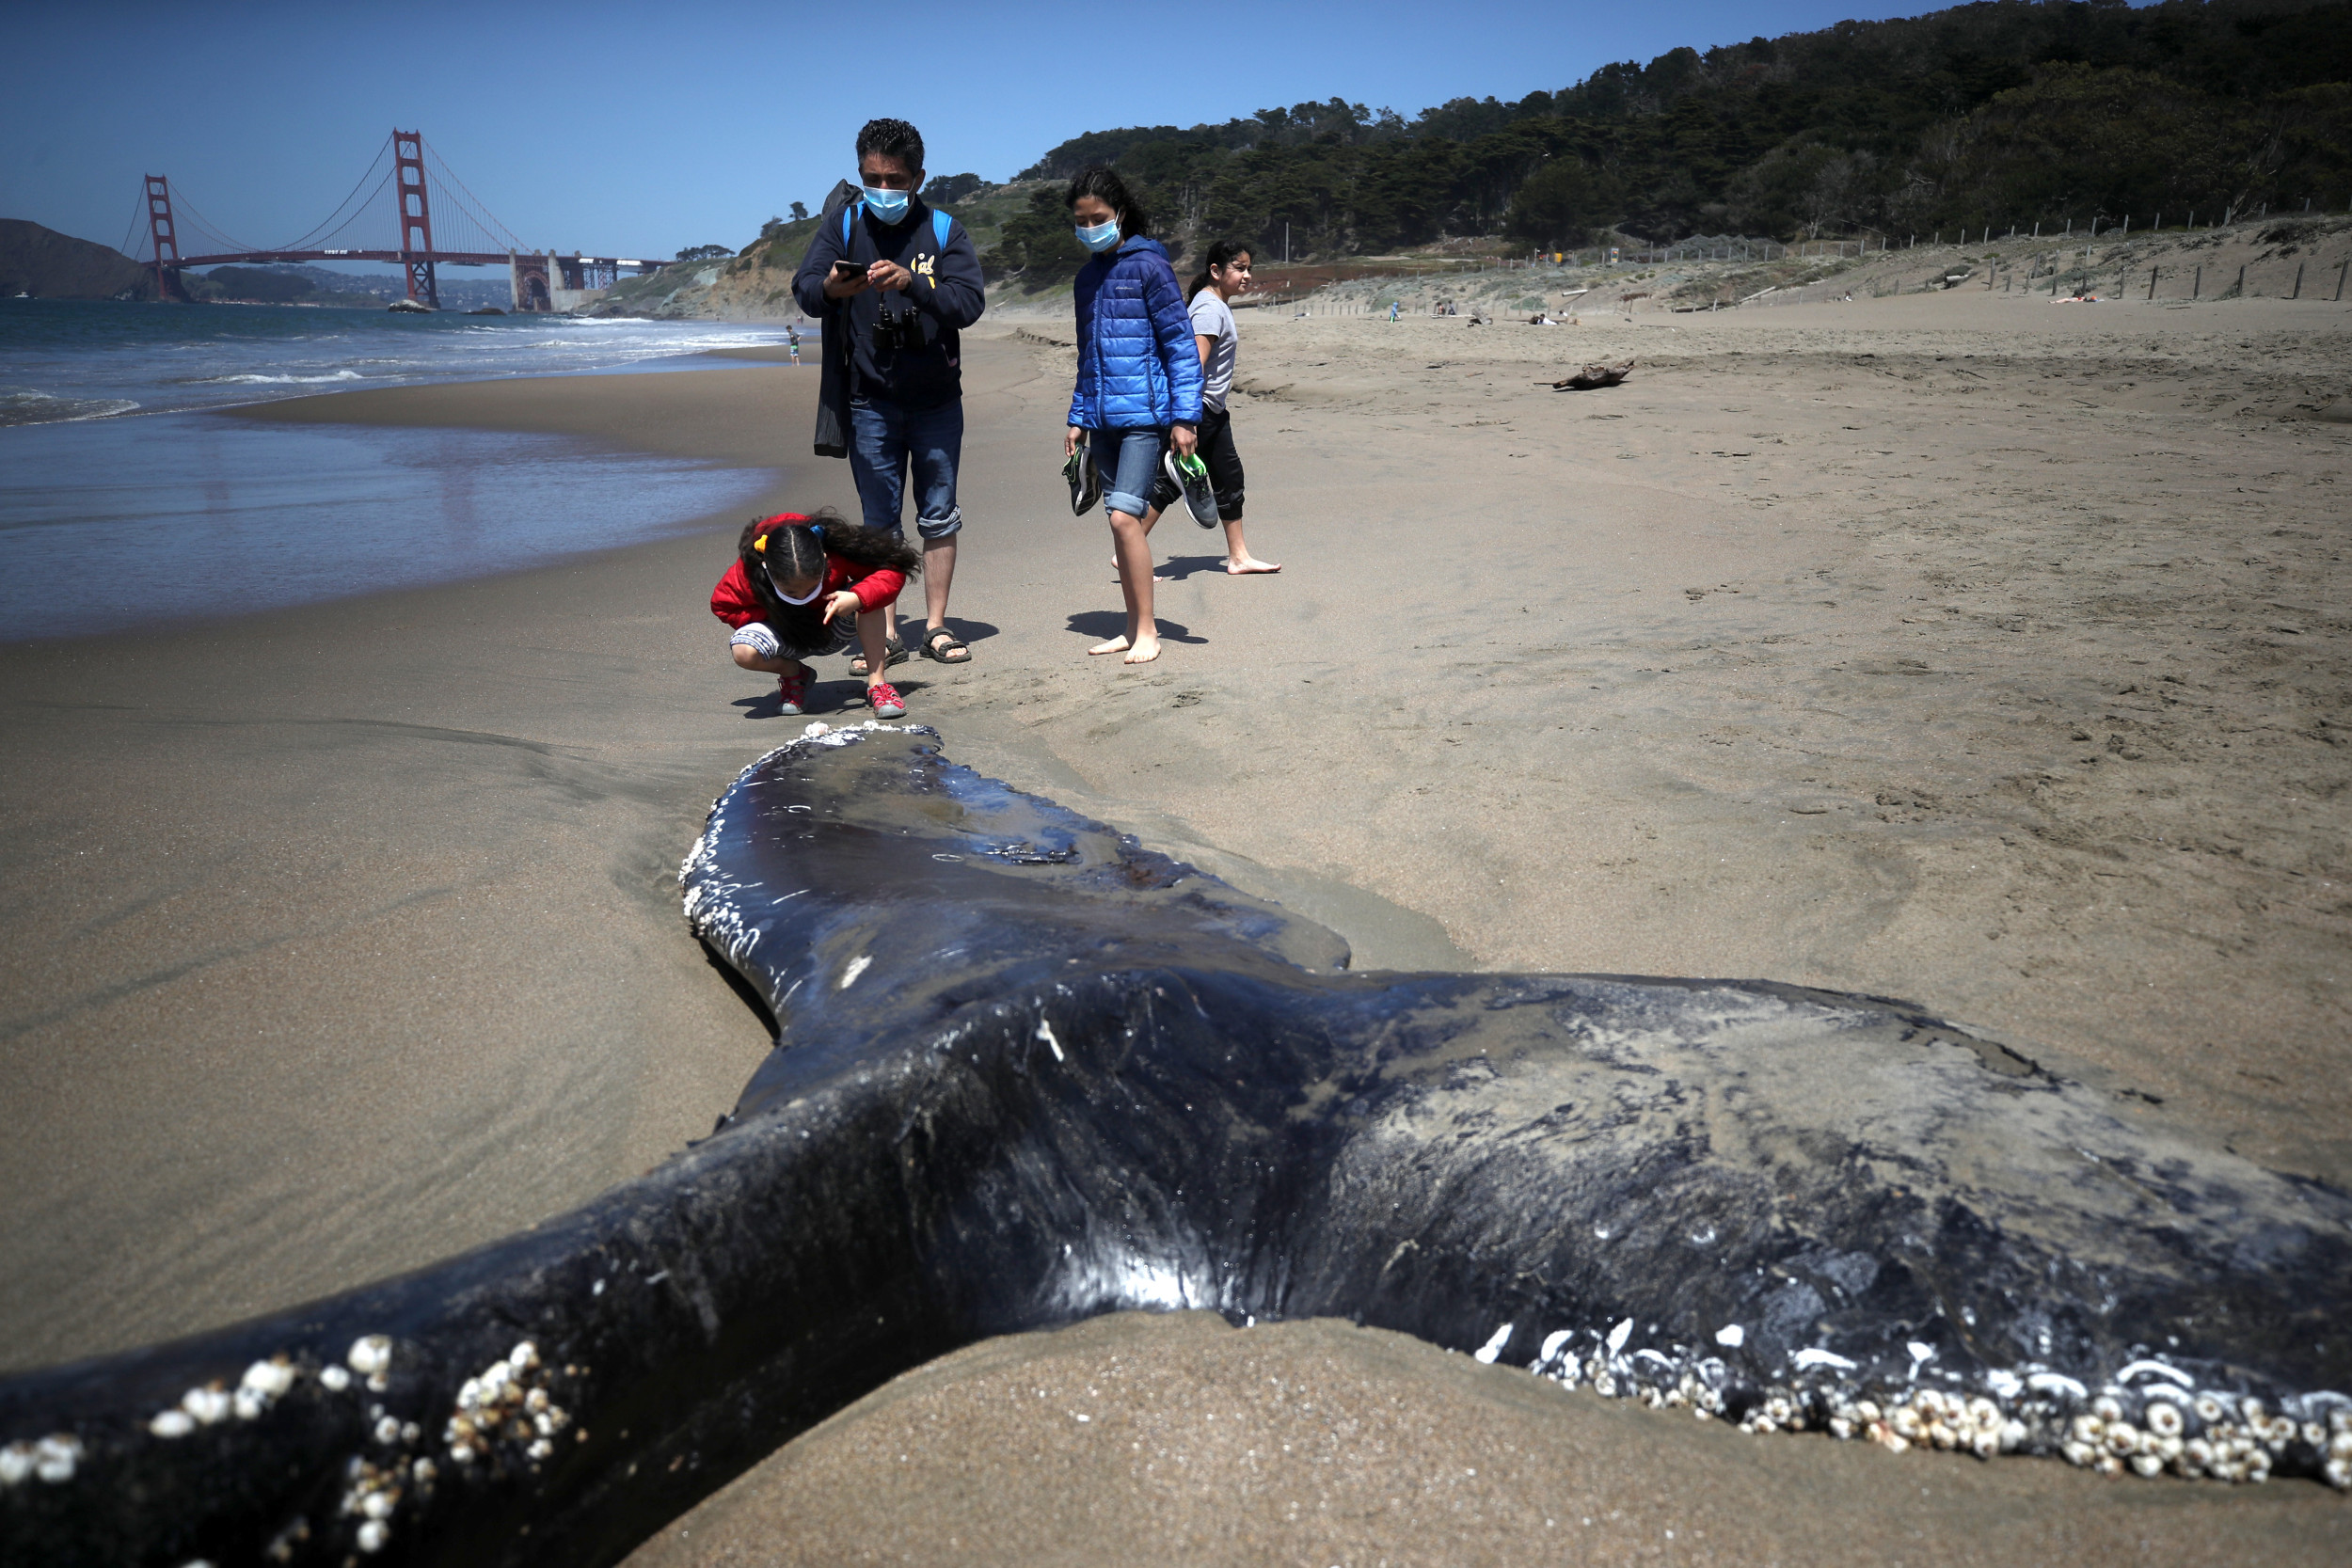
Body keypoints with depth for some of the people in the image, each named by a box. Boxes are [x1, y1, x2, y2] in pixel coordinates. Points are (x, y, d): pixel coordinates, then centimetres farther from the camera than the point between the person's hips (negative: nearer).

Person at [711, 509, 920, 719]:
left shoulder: (839, 554, -31)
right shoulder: (748, 571, -30)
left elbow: (893, 569, -26)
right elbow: (722, 605, -12)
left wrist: (858, 598, -43)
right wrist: (773, 617, -24)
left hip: (836, 632, 0)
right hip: (788, 637, 0)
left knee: (868, 596, -32)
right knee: (743, 652, -33)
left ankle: (877, 683, -23)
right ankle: (793, 674, 1)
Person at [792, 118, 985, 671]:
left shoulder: (943, 231, 1)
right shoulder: (843, 224, 3)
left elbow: (970, 303, -13)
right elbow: (803, 289, -8)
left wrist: (911, 282, -30)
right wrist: (830, 288, -32)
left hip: (937, 401, 0)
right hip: (870, 401, 0)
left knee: (939, 515, 4)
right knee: (878, 521, 5)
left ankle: (936, 627, 15)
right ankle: (886, 634, 11)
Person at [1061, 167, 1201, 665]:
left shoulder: (1148, 264, -5)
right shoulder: (1087, 276, 15)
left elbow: (1181, 344, -8)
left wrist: (1184, 417, -13)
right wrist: (1078, 418, 18)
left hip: (1144, 414, -7)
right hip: (1104, 418, 7)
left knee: (1124, 516, -16)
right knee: (1121, 521, 9)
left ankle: (1148, 631, -6)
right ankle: (1134, 628, 17)